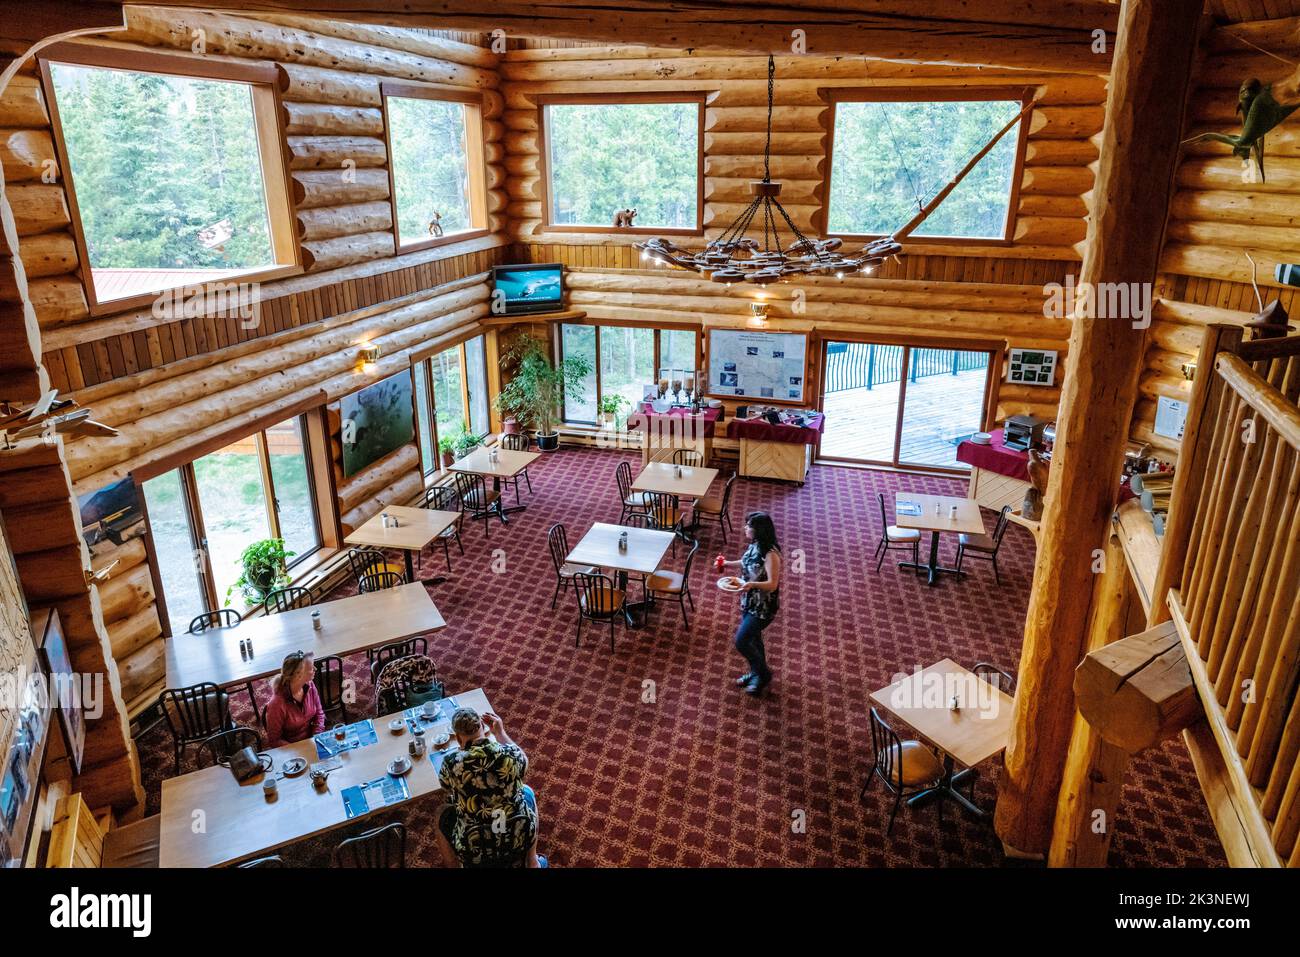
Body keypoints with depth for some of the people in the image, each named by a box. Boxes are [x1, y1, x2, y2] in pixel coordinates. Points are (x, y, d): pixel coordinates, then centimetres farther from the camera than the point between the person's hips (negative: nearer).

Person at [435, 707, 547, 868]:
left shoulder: (451, 763, -18)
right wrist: (500, 732, 19)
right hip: (519, 843, 1)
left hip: (475, 853, -1)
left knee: (443, 815, 27)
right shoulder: (510, 752, -13)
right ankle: (531, 861, 34)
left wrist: (463, 746, 12)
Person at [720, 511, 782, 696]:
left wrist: (751, 584, -43)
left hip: (763, 606, -8)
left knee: (741, 641, -3)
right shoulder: (755, 545, -4)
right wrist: (729, 564, 13)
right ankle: (756, 673, 43)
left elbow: (772, 584, -29)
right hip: (750, 601, 8)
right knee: (752, 638, 22)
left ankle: (764, 674, 18)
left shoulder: (770, 554, -29)